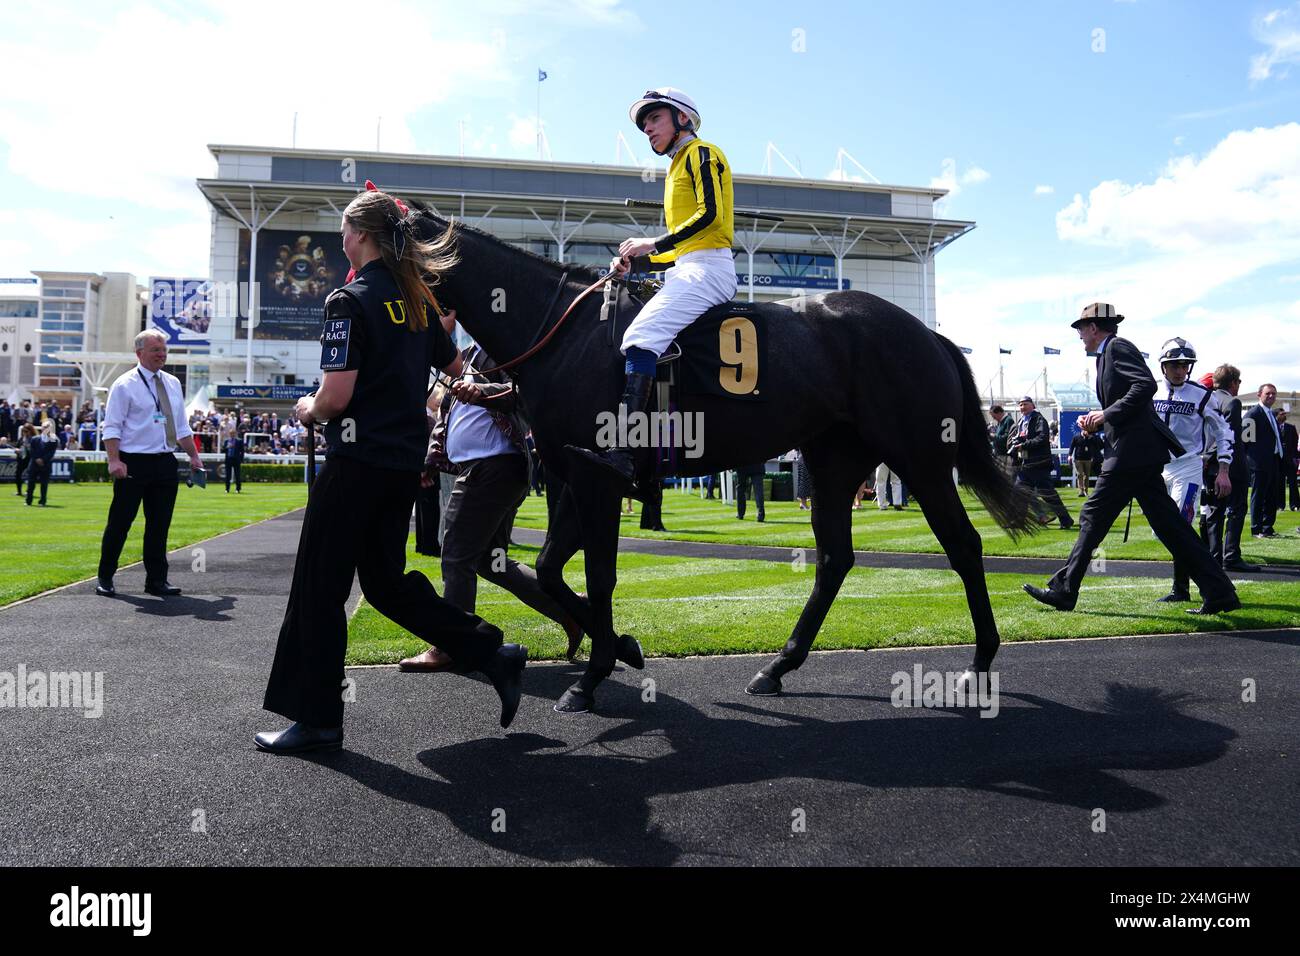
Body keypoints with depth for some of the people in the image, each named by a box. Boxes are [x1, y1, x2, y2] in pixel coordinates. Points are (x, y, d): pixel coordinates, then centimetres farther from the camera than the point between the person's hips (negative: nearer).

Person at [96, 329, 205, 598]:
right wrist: (114, 460, -19)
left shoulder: (173, 383, 13)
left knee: (159, 524, 9)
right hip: (134, 464, -5)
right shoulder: (125, 385, -5)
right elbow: (112, 427, -9)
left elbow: (182, 426, 19)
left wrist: (194, 456, 14)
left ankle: (157, 580, 16)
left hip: (165, 463, 6)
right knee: (120, 523, 1)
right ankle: (105, 579, 15)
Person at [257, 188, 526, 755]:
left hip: (357, 461, -8)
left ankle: (316, 719, 13)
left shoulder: (352, 301, -12)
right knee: (386, 580, 17)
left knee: (319, 587, 4)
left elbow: (336, 398, -16)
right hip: (406, 463, 8)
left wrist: (308, 410, 3)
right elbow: (456, 370, 21)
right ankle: (491, 654, 12)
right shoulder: (416, 300, 11)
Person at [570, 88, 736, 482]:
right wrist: (636, 258, 9)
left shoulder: (701, 154, 0)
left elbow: (710, 214, -16)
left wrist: (654, 244, -18)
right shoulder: (678, 166, 28)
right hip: (688, 269, 11)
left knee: (641, 335, -29)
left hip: (707, 267, -11)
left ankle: (620, 450, -41)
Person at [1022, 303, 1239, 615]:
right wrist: (1099, 421, 13)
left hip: (1132, 451, -10)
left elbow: (1147, 385, -19)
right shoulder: (1108, 353, 22)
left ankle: (1063, 590, 2)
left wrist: (1108, 414, -17)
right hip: (1143, 452, 10)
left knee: (1093, 517, -4)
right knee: (1167, 523, 7)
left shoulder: (1117, 346, -5)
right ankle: (1218, 592, 8)